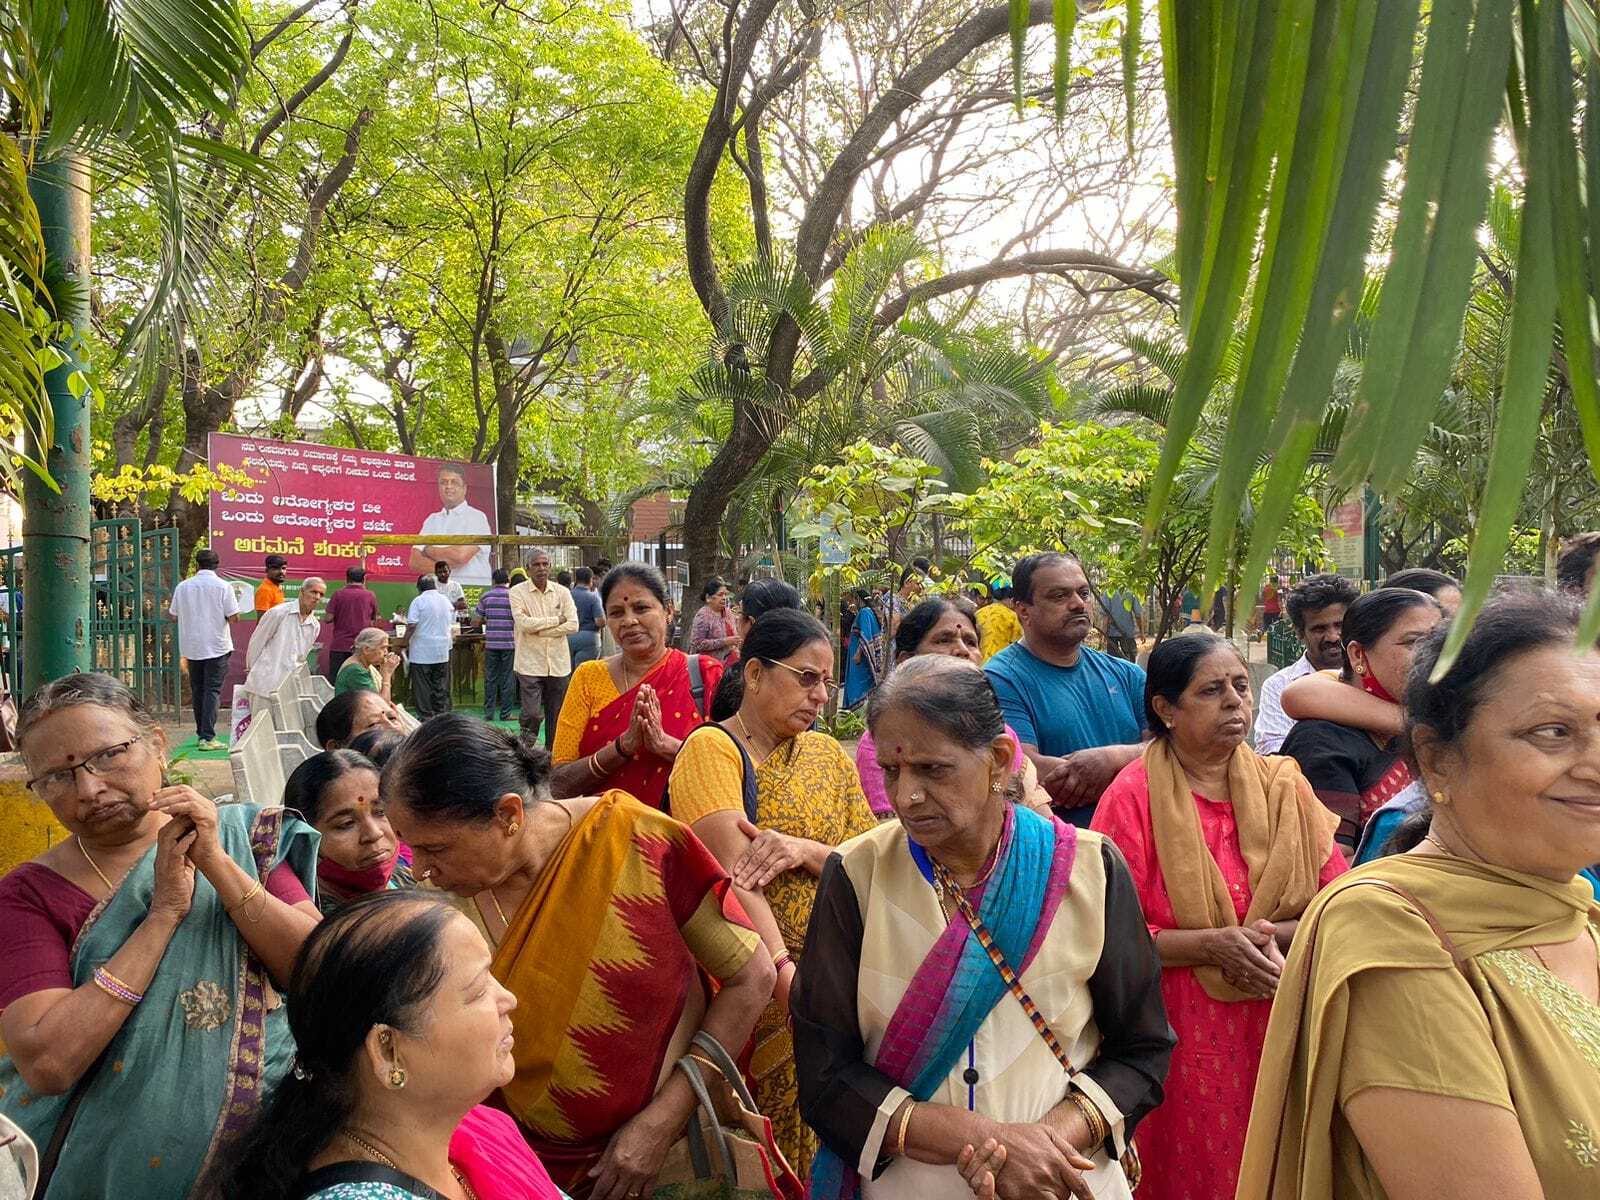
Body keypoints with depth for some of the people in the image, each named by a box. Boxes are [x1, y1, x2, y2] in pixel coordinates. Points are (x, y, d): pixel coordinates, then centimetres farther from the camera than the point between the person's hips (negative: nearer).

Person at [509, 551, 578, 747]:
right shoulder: (518, 592, -1)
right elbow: (523, 623, -15)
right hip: (530, 663, -3)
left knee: (556, 716, 8)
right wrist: (556, 620, -8)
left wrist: (539, 630, -10)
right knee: (532, 714, -10)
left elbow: (573, 625, -4)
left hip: (558, 663, 3)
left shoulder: (562, 592, 7)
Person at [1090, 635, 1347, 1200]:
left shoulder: (1283, 786, 2)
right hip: (1181, 1035, -3)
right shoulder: (1133, 796, -10)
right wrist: (1214, 945, -21)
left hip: (1279, 1022, 4)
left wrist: (1271, 937, -15)